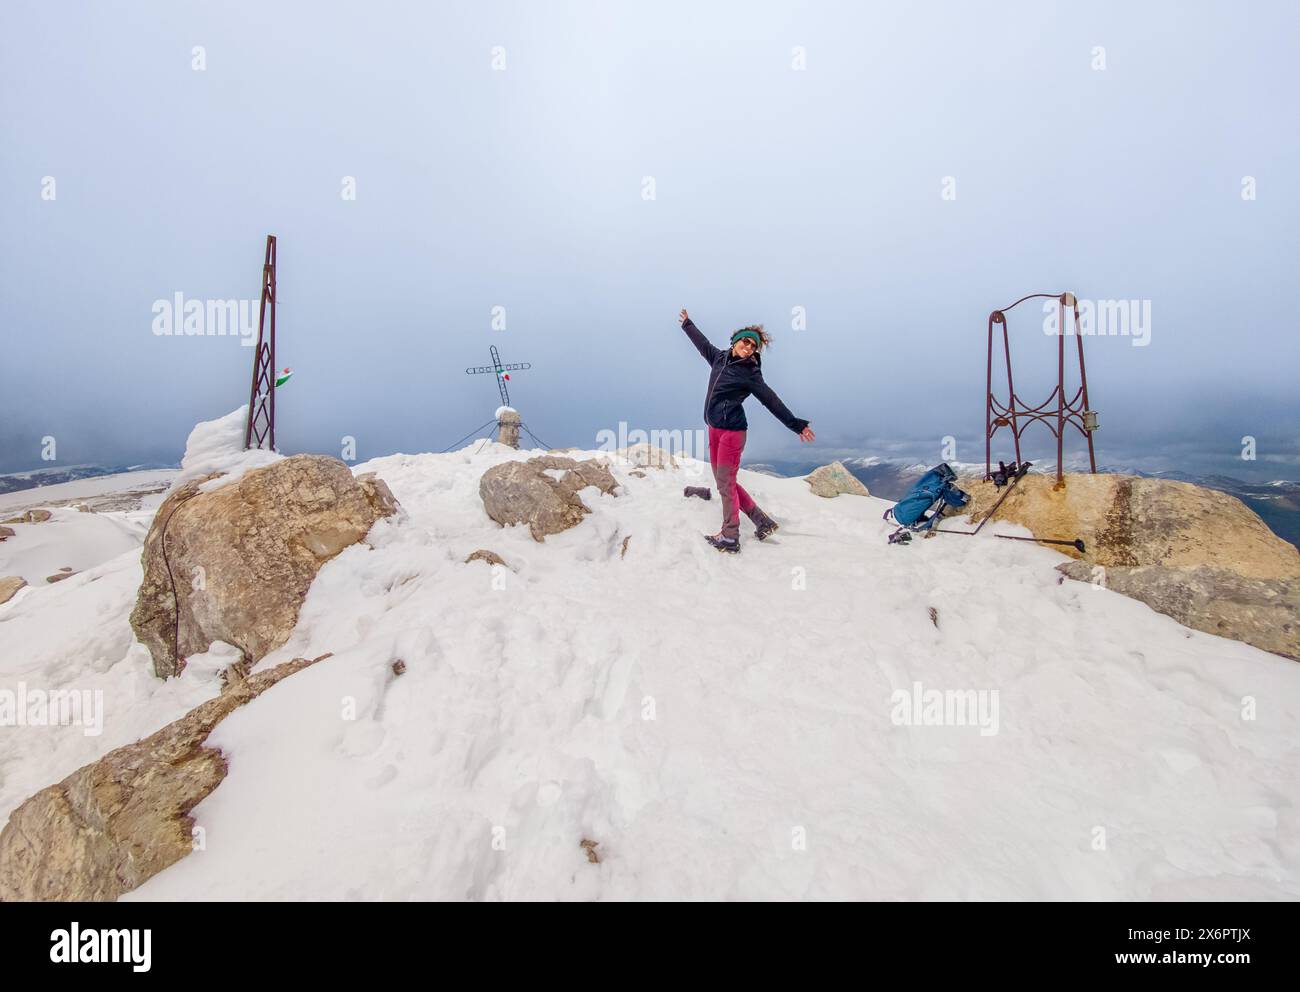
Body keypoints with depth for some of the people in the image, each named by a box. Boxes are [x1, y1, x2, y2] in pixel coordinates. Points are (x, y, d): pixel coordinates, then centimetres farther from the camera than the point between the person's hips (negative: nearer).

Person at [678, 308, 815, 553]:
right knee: (724, 481, 11)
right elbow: (703, 344, 28)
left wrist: (796, 424, -8)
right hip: (715, 430, 7)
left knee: (725, 484, -4)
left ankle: (730, 538, 7)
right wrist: (688, 324, 43)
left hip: (732, 431, -7)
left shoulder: (750, 373, -7)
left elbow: (771, 401, -7)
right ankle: (762, 520, 20)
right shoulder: (720, 358, 10)